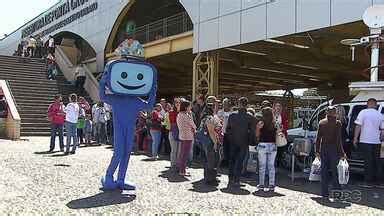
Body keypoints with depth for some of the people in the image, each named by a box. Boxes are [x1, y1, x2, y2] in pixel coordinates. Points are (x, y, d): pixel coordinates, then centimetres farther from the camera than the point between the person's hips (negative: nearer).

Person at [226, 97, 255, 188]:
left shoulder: (232, 116, -4)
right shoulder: (249, 118, -9)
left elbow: (227, 129, 3)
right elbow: (252, 132, -6)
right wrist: (250, 142, 6)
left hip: (233, 142, 2)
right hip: (243, 143, -2)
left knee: (232, 161, 13)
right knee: (239, 162, 5)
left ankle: (231, 180, 16)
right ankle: (236, 181, 3)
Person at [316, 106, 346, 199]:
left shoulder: (321, 123, 2)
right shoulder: (337, 123, -7)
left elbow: (318, 138, 4)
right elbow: (338, 140, -9)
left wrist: (317, 151, 10)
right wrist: (341, 153, -4)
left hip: (324, 149, 3)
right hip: (333, 149, -3)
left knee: (324, 171, 8)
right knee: (334, 170, 5)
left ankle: (324, 193, 10)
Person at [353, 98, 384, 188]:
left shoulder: (363, 112, -6)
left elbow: (358, 126, -10)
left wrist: (355, 138, -5)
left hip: (366, 140, -4)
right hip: (376, 141, 4)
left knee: (368, 161, 1)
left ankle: (369, 182, 4)